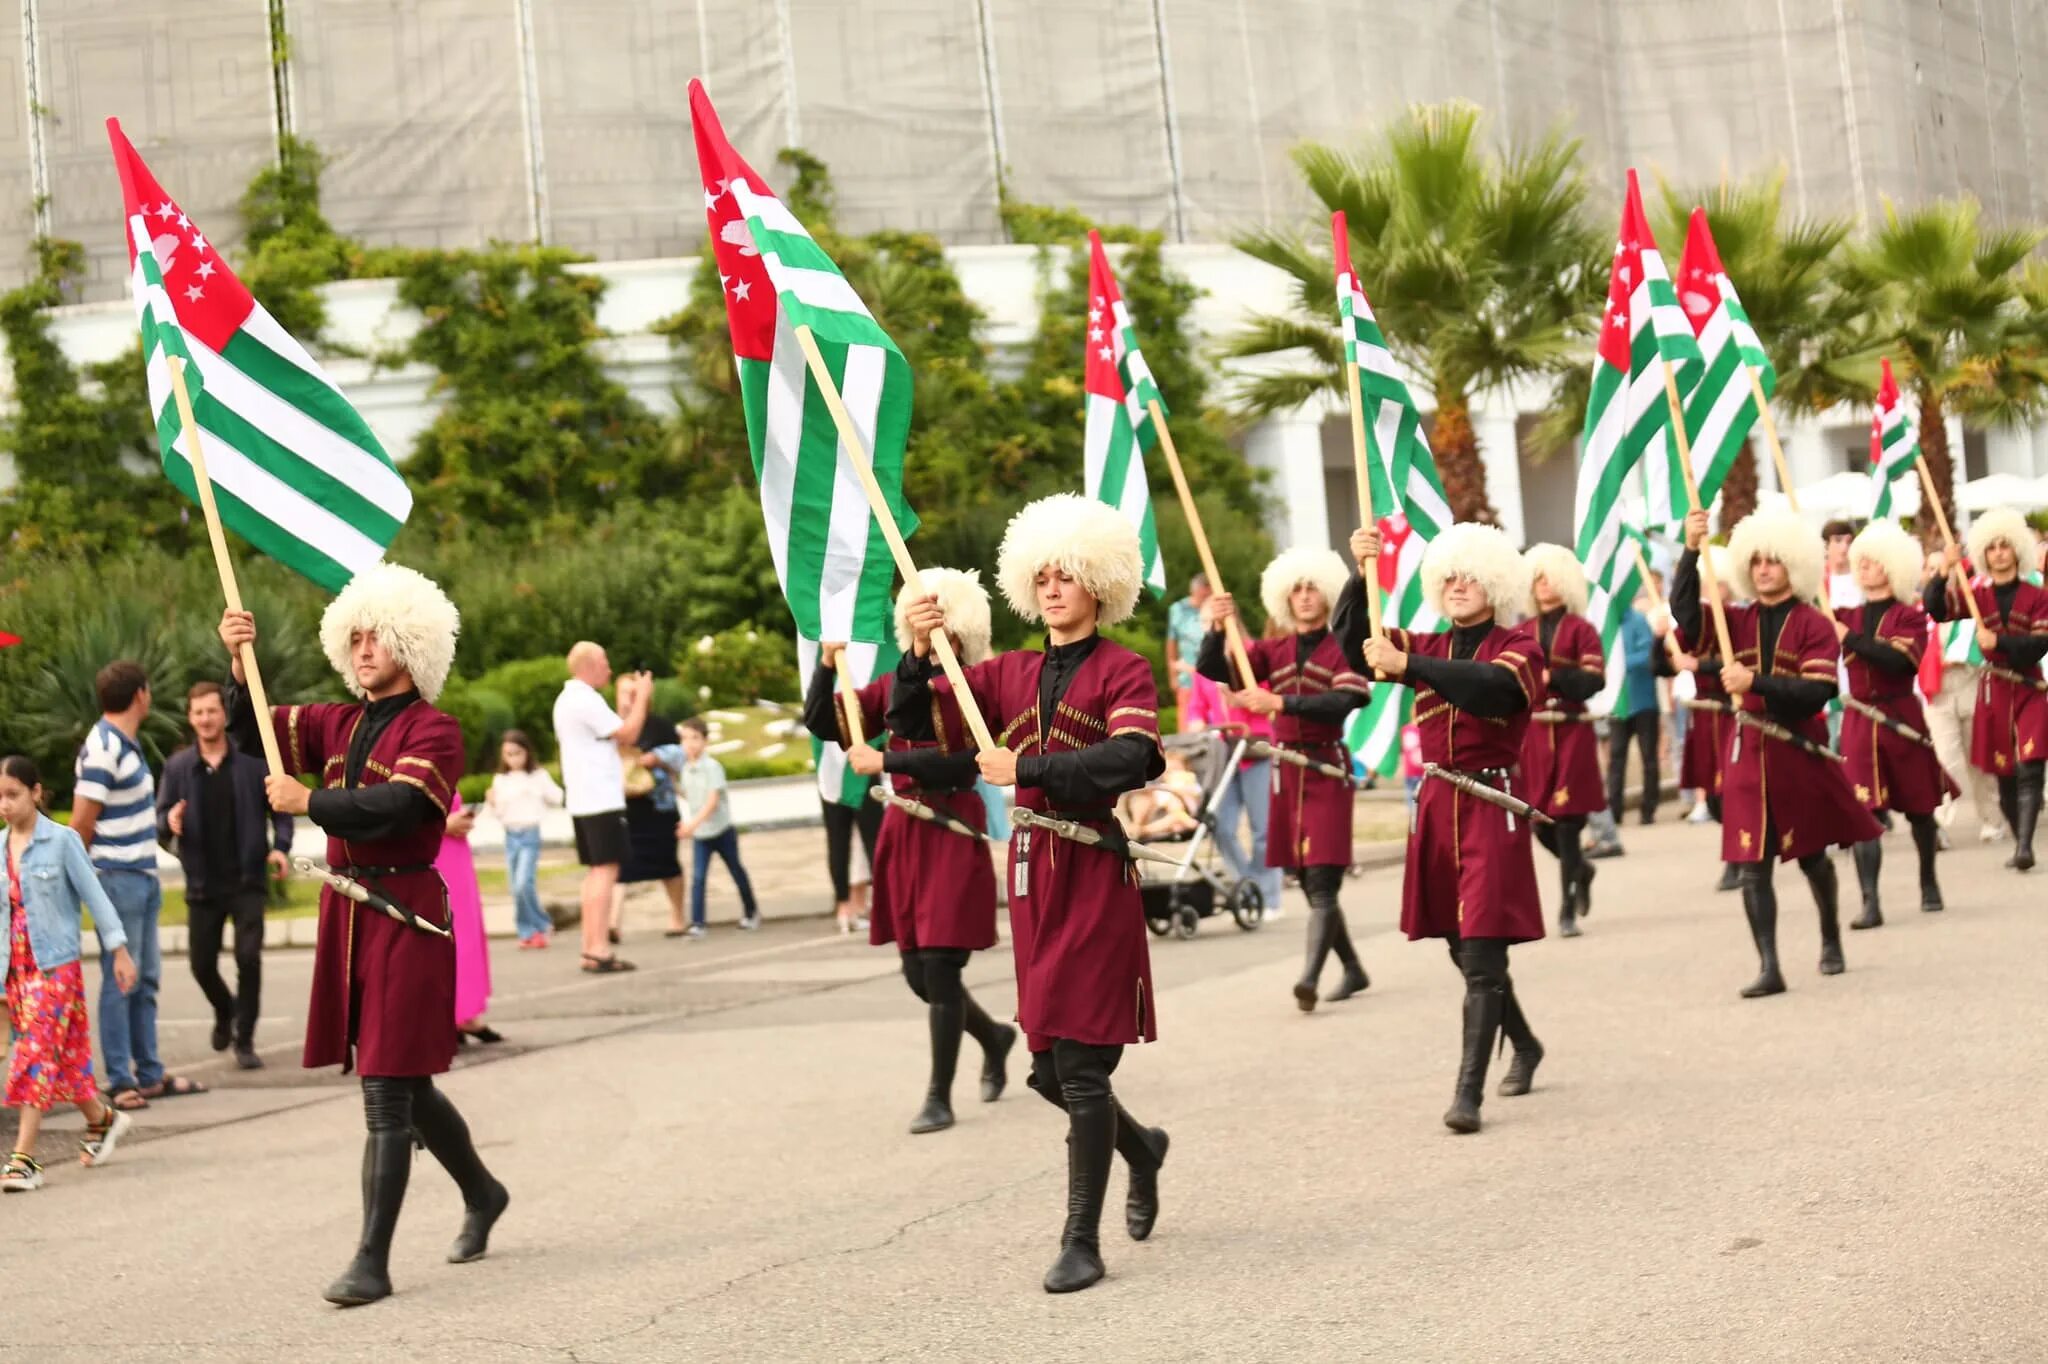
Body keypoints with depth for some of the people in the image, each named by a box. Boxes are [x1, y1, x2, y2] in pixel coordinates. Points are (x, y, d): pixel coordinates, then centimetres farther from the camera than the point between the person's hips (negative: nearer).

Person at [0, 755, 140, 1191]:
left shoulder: (61, 841, -7)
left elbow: (94, 894, -5)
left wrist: (120, 950, -5)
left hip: (56, 965, -5)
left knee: (36, 1055, -10)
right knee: (62, 1056, 12)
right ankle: (102, 1118, 33)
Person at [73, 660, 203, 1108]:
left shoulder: (128, 743, 13)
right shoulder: (101, 750, -16)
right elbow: (81, 824, -15)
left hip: (143, 877, 9)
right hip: (118, 878, -9)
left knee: (145, 981, 13)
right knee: (120, 981, -4)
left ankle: (150, 1074, 20)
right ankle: (120, 1080, 2)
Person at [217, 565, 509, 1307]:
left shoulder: (434, 730, -9)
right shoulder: (340, 723, 13)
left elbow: (396, 806, -23)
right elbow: (250, 733, 11)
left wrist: (307, 804, -17)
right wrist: (240, 663, -4)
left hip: (406, 916, -7)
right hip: (345, 910, 7)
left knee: (387, 1092, -8)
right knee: (406, 1087, 17)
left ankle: (372, 1262, -5)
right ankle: (481, 1193, 39)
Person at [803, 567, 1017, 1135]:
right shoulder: (893, 684, 9)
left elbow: (964, 760, -20)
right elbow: (825, 725, 9)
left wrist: (885, 761, -21)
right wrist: (827, 666, -5)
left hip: (954, 834, -6)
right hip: (903, 833, 6)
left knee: (940, 966, -7)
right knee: (917, 971, 10)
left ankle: (940, 1097, 4)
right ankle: (994, 1036, 37)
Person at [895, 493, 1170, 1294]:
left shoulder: (1123, 672, -3)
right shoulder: (1011, 674, 12)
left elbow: (1130, 758, -22)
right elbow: (911, 715, 6)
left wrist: (1026, 768, -21)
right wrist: (919, 654, -12)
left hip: (1095, 875, -6)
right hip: (1031, 872, 6)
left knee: (1082, 1065, -6)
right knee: (1049, 1067, 11)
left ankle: (1082, 1242, 3)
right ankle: (1142, 1147, 40)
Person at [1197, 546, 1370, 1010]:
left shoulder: (1342, 650, -1)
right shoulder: (1273, 651, 10)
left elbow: (1343, 702, -18)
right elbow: (1213, 671, 0)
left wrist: (1279, 702, -26)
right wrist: (1215, 629, -18)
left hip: (1327, 770, -5)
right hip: (1286, 772, 5)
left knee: (1322, 881, -13)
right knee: (1310, 883, 11)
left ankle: (1310, 978, -23)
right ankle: (1353, 970, 25)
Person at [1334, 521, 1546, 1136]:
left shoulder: (1518, 644, -2)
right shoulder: (1428, 645, 13)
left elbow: (1493, 688, -25)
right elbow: (1353, 642, -1)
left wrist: (1408, 665, -32)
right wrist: (1361, 572, -16)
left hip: (1491, 805, -6)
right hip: (1437, 803, 6)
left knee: (1482, 952, -11)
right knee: (1463, 947, 14)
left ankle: (1469, 1089, -12)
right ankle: (1525, 1045, 36)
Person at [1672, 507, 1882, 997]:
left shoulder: (1815, 625, -5)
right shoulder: (1739, 621, 5)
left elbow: (1816, 693, -15)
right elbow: (1685, 612, -11)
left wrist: (1756, 682, -24)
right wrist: (1691, 551, -21)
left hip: (1800, 751, -2)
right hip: (1748, 754, 2)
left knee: (1812, 854, 13)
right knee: (1753, 864, -5)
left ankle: (1831, 940, 36)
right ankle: (1769, 968, -4)